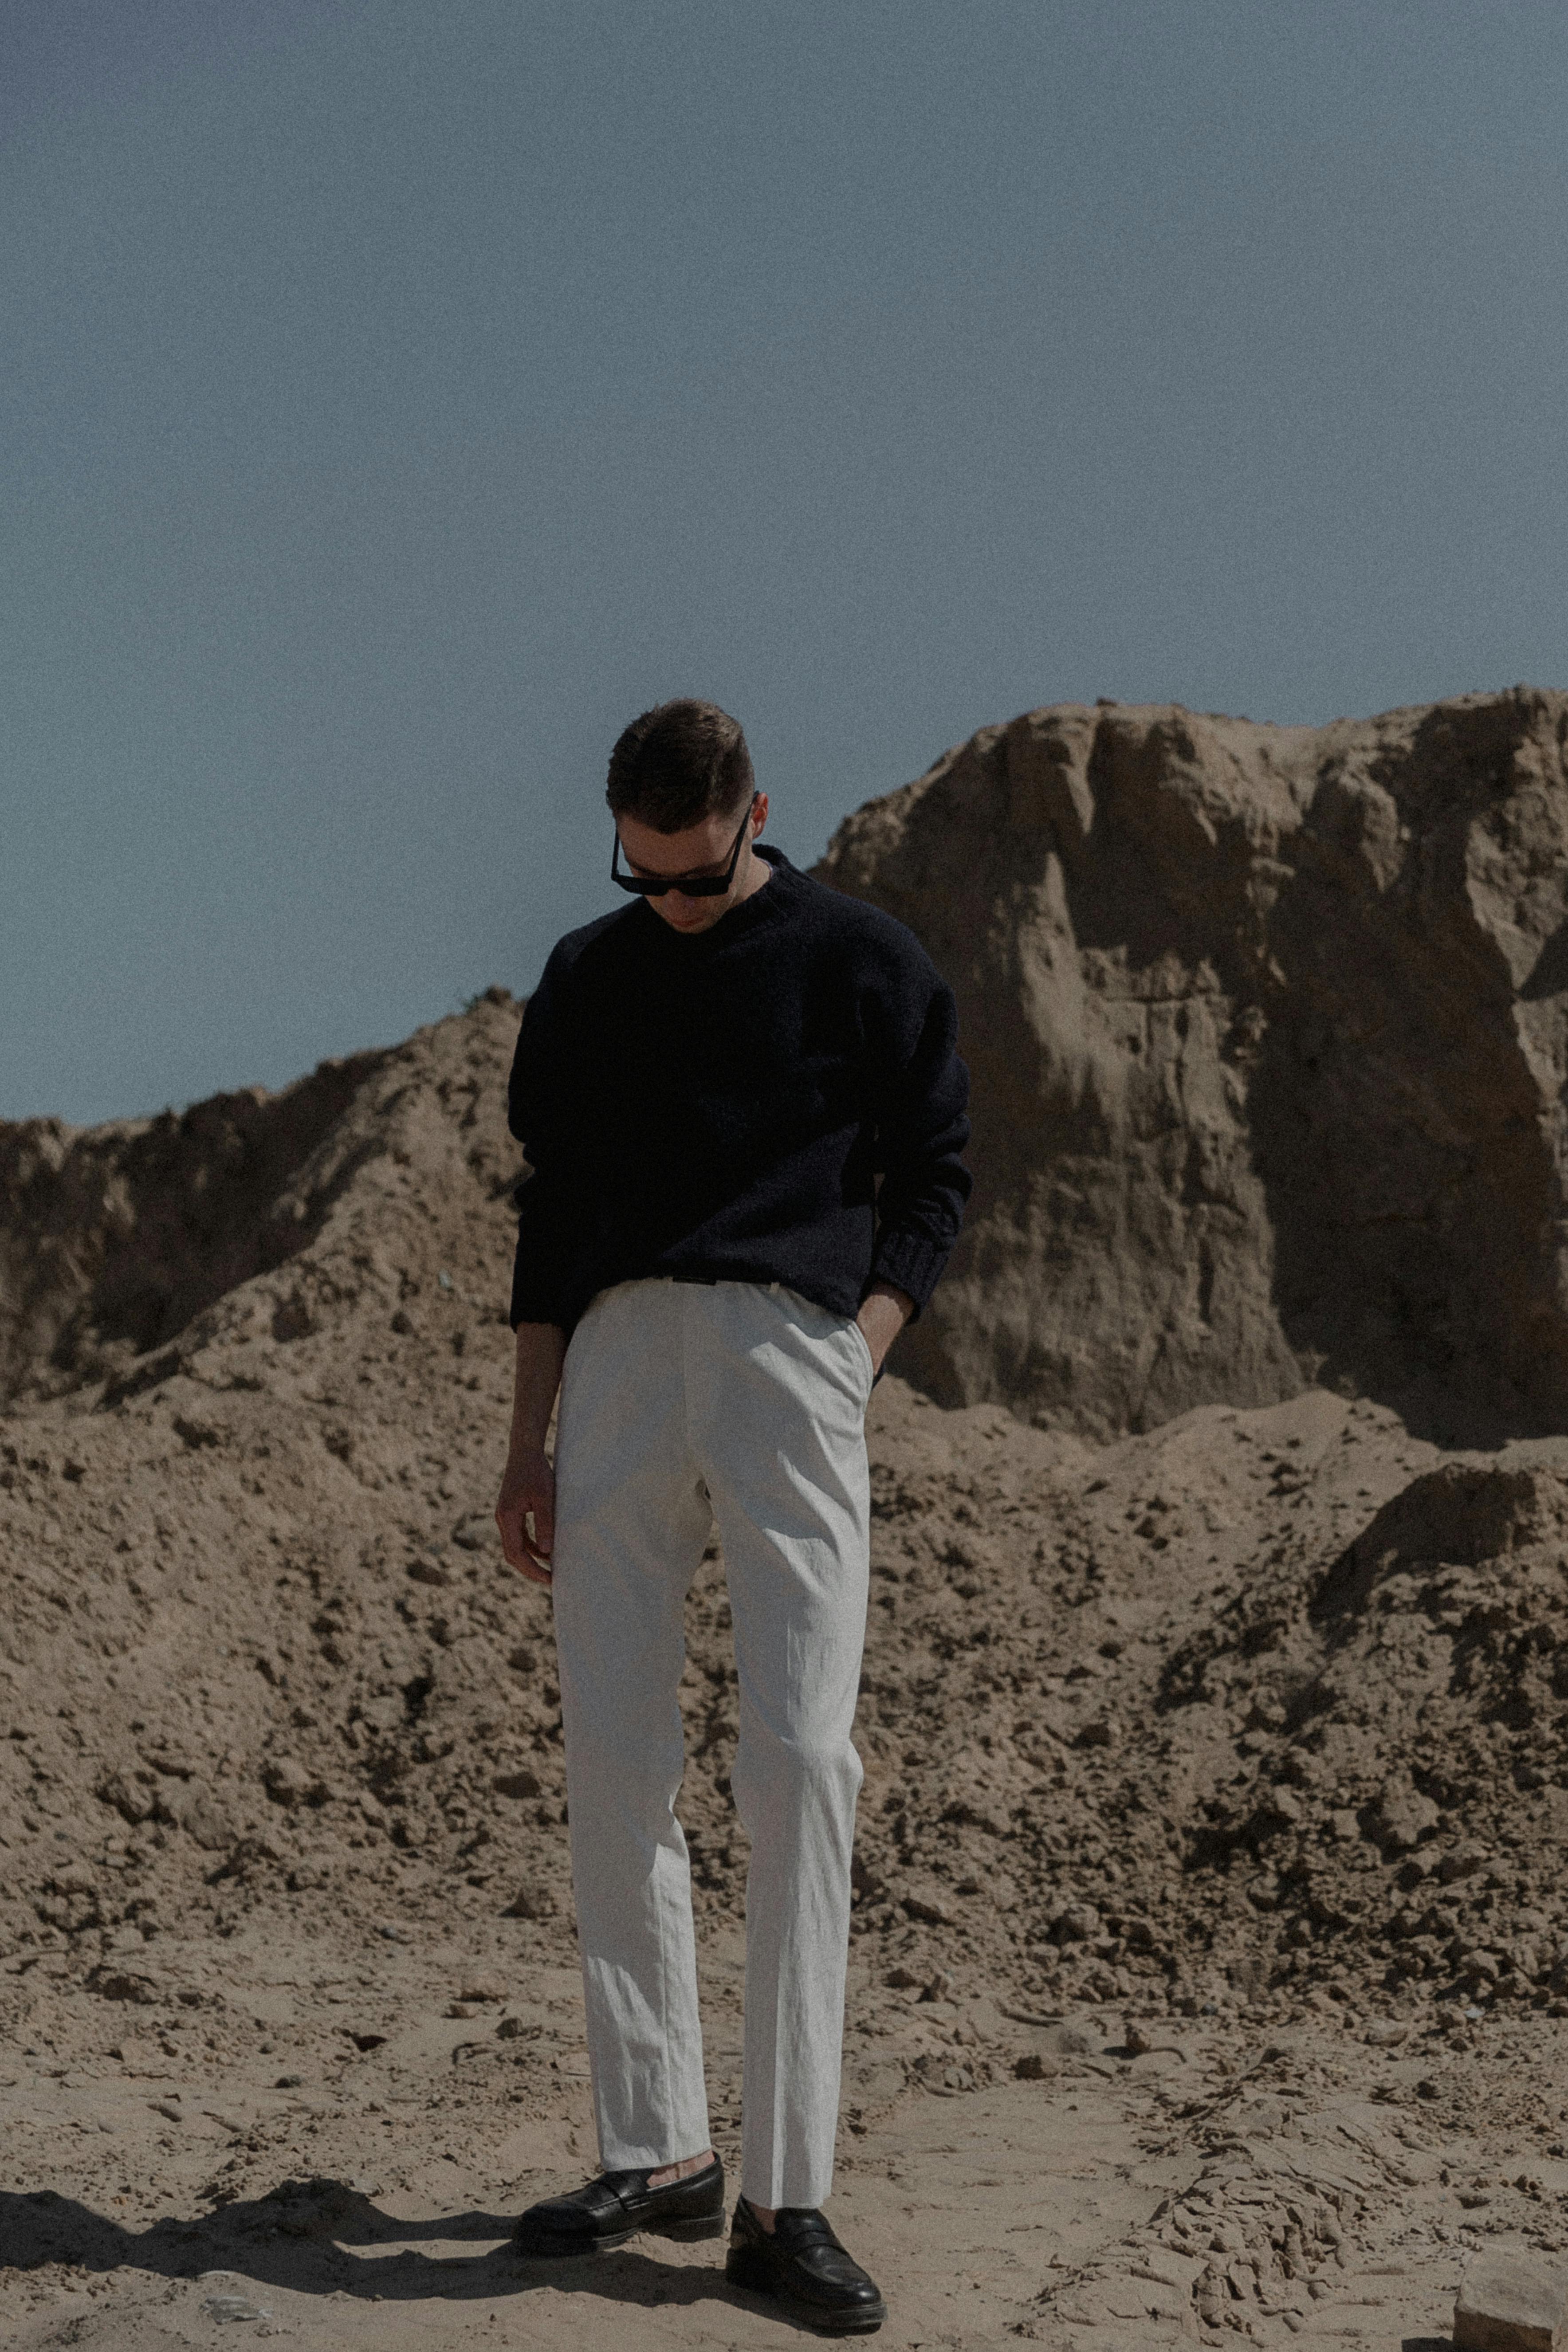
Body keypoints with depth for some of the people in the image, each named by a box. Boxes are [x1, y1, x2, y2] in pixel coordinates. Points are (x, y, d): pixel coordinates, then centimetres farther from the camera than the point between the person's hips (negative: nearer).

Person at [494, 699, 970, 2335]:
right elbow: (549, 1215, 18)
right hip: (618, 1357, 4)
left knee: (798, 1764, -11)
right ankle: (657, 2154, 10)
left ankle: (786, 2198, -9)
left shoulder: (861, 963, 7)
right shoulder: (585, 980, 18)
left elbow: (933, 1179, 9)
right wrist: (528, 1445, 12)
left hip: (789, 1344, -4)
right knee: (611, 1762, 0)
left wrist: (859, 1352, -6)